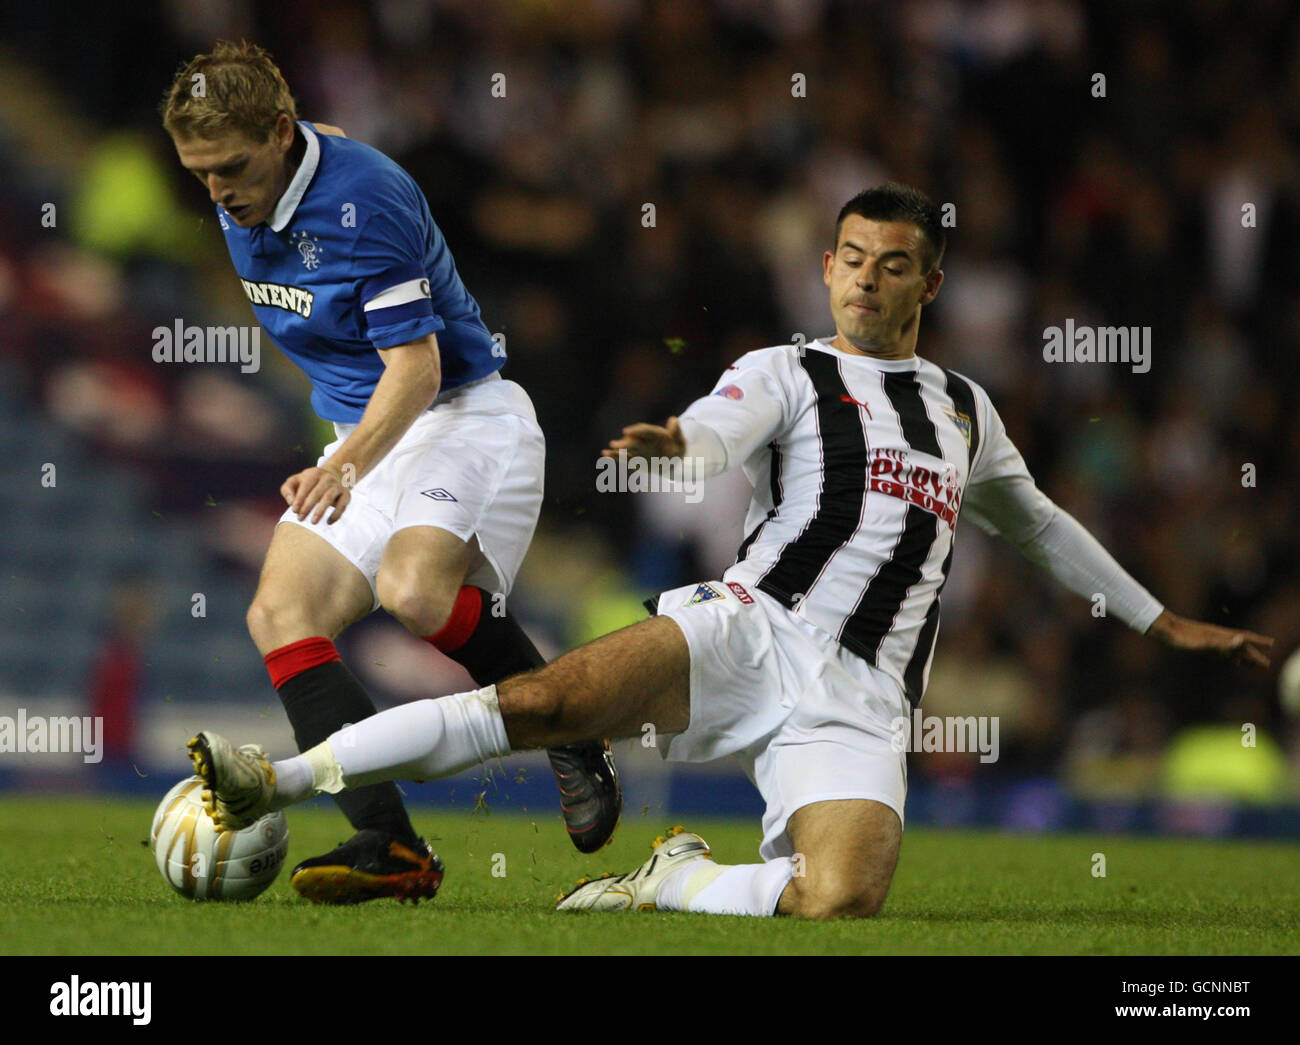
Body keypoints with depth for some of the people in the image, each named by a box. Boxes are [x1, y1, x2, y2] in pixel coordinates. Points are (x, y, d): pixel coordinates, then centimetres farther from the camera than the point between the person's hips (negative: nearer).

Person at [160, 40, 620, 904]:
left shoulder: (363, 198, -22)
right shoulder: (243, 205, 3)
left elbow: (417, 364, -24)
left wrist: (347, 466, -40)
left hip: (460, 415, -8)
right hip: (363, 437, 9)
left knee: (415, 592, -34)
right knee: (281, 614, -12)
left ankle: (580, 749, -11)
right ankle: (391, 848, -22)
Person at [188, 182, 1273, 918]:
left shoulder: (967, 408, 26)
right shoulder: (788, 375, 11)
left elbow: (1040, 523, 42)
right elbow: (717, 433, -12)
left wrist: (1162, 620, 45)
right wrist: (672, 440, -37)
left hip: (859, 698, 3)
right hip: (751, 628, -2)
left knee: (842, 905, -29)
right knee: (549, 700, -29)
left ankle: (672, 884, -3)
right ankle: (278, 779, -30)